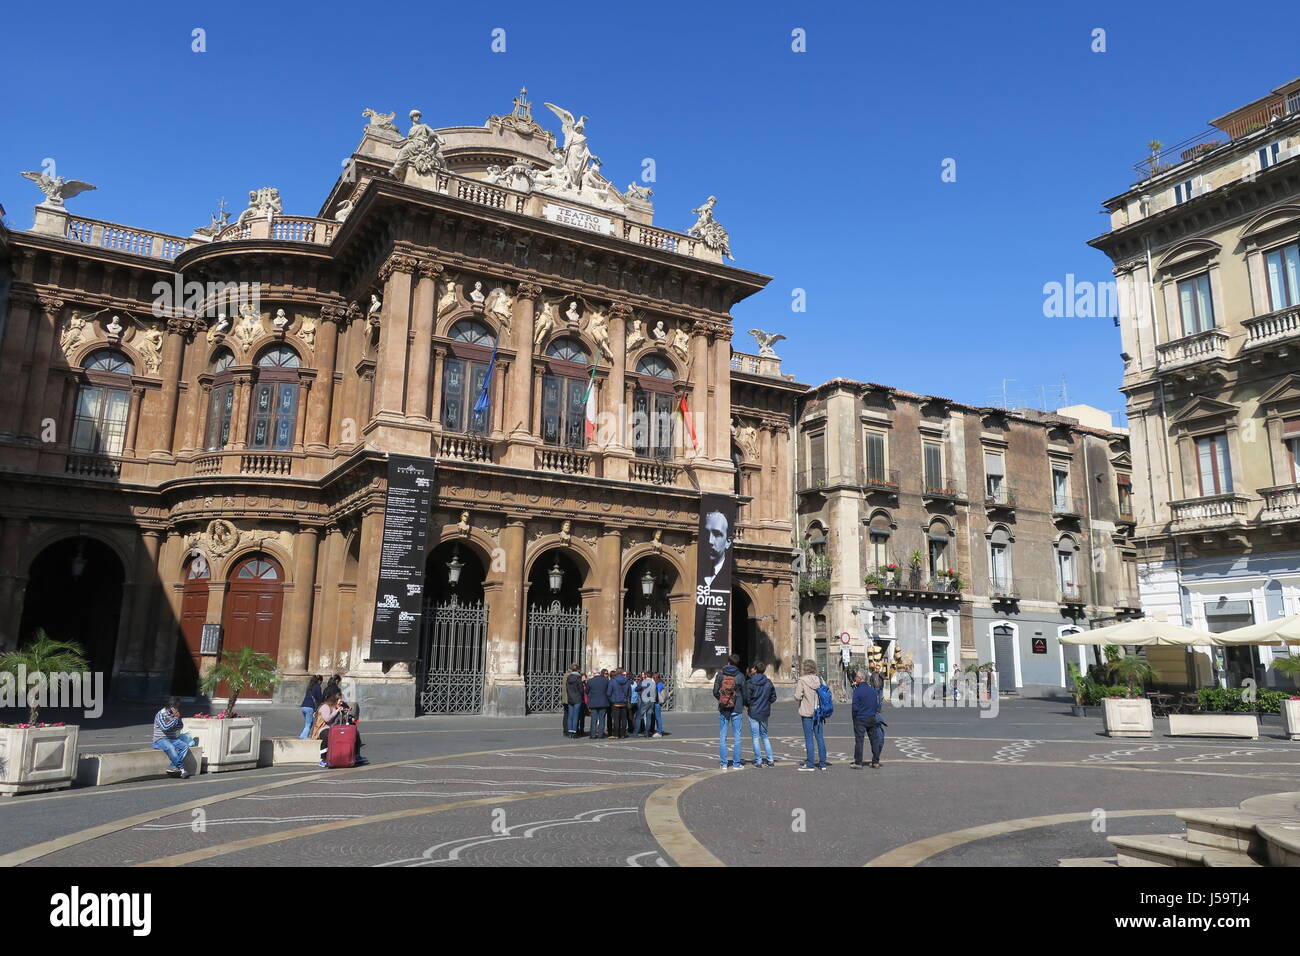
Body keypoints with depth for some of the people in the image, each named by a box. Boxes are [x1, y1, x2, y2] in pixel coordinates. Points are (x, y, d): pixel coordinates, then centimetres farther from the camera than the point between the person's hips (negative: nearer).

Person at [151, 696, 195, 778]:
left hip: (172, 739, 7)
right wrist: (175, 718, -16)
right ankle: (181, 769, -27)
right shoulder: (160, 715, -9)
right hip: (160, 740, -7)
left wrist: (178, 718, -7)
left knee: (185, 746, -20)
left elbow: (180, 727, 10)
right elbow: (165, 727, -23)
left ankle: (172, 767, -25)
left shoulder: (175, 714, 11)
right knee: (170, 748, -37)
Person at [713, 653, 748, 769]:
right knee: (736, 737, 7)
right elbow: (744, 693, -1)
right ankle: (736, 764, 8)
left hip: (723, 709, 1)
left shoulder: (720, 674, -3)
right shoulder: (740, 676, -7)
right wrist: (742, 705, 17)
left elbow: (715, 692, -3)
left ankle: (723, 763, 9)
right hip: (737, 709, -1)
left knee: (722, 737, 8)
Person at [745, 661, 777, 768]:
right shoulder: (768, 683, 1)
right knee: (764, 736, 16)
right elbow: (773, 698, 5)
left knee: (755, 737, 3)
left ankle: (758, 761, 5)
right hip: (765, 713, 5)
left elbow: (746, 699, -13)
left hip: (753, 713, -5)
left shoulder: (749, 683, -13)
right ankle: (770, 760, 14)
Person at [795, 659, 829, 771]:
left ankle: (810, 764, 2)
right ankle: (822, 763, 14)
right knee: (820, 737, 10)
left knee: (809, 738, 0)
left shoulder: (802, 680, -12)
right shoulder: (819, 679, 2)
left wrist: (796, 685, -1)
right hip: (819, 712, 5)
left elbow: (797, 697, -14)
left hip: (807, 712, -5)